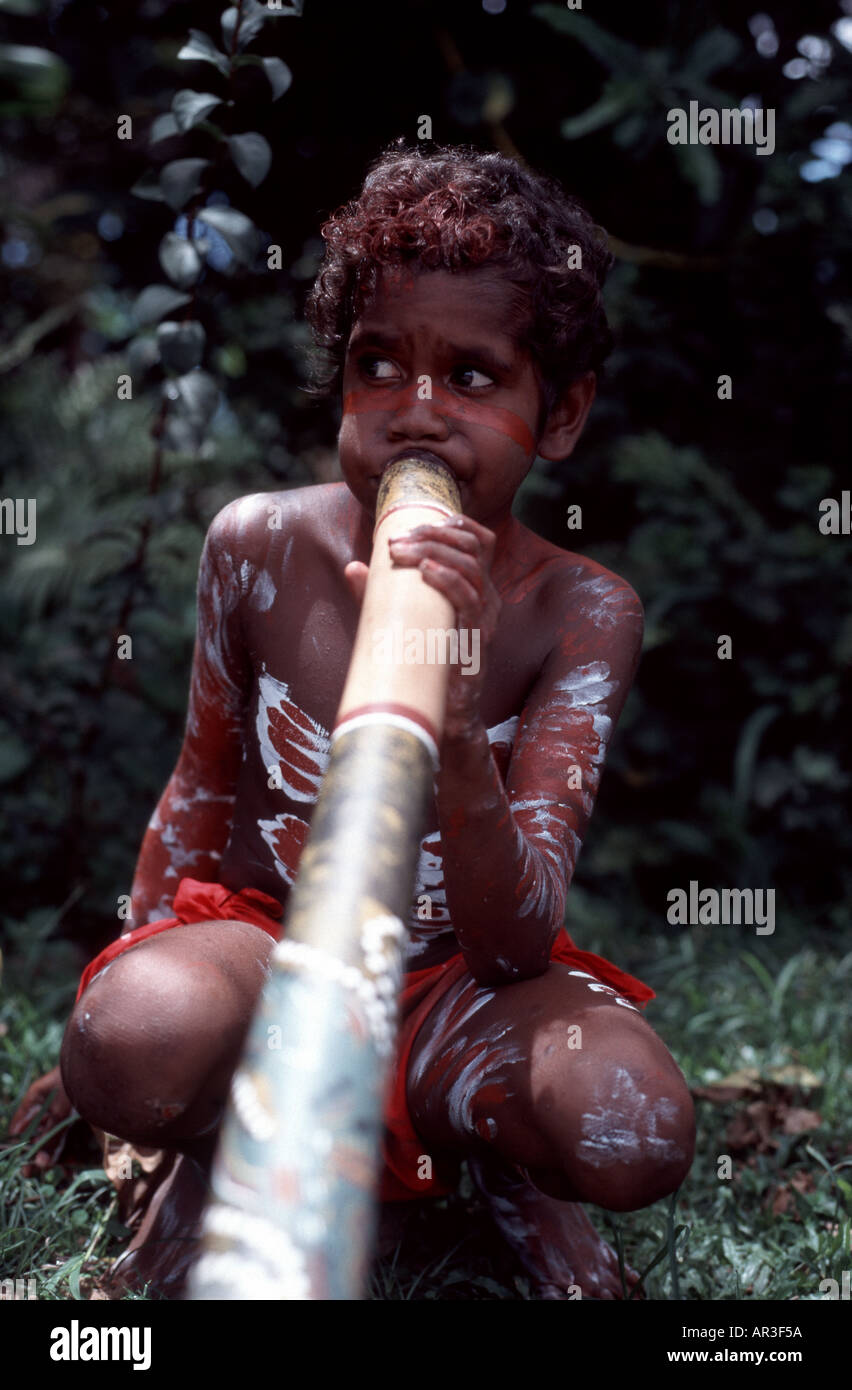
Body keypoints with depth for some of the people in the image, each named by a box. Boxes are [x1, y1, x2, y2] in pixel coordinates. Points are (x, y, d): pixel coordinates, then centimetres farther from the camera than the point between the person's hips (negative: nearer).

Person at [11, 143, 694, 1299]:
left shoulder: (582, 612, -15)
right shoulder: (259, 545, -11)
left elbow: (515, 947, -23)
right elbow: (203, 791, 7)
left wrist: (458, 734, -41)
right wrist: (134, 971, 12)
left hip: (465, 976, 0)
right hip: (261, 932, 1)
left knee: (636, 1133, -31)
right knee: (130, 1049, -35)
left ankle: (496, 1153, 5)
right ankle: (235, 1137, 1)